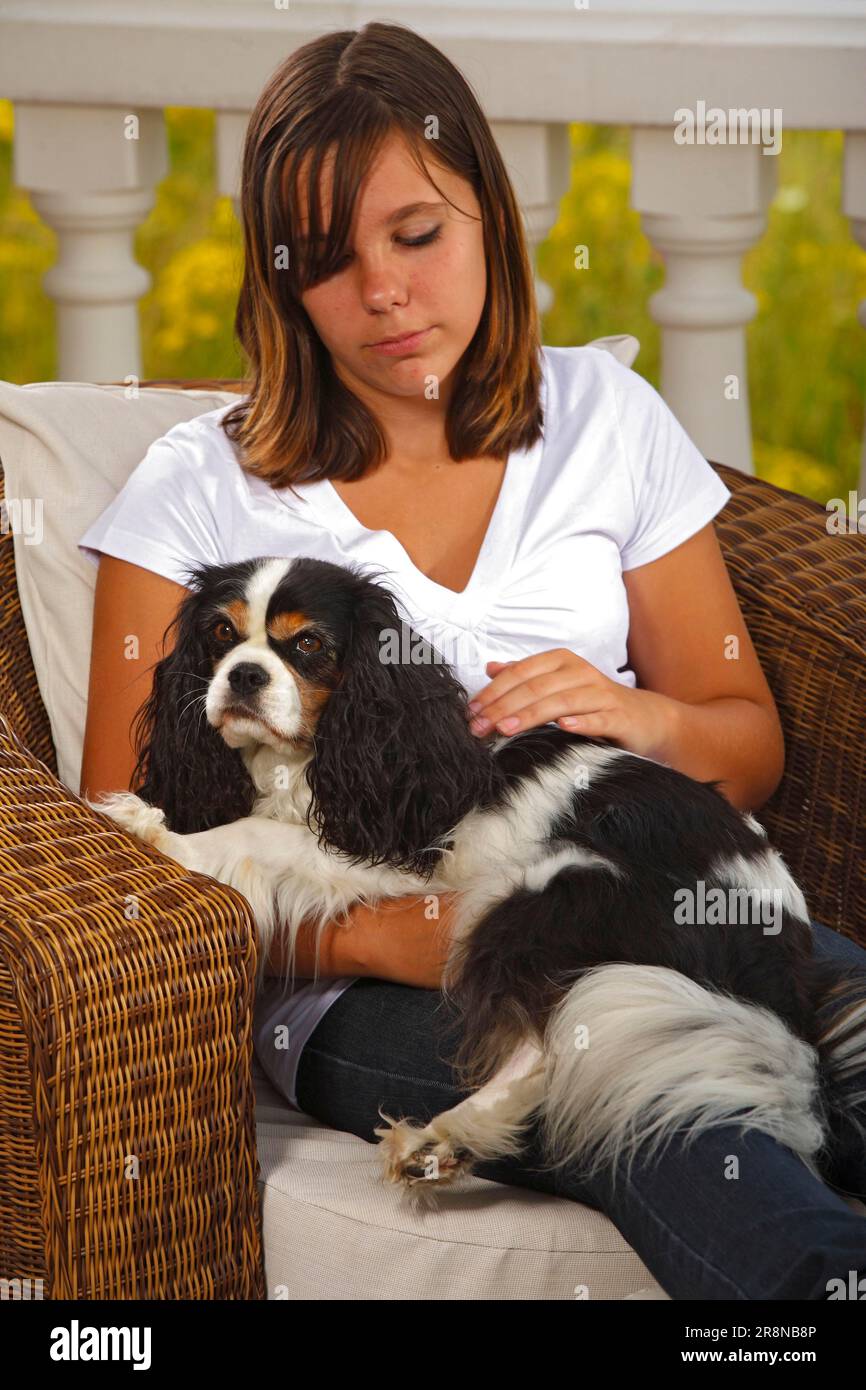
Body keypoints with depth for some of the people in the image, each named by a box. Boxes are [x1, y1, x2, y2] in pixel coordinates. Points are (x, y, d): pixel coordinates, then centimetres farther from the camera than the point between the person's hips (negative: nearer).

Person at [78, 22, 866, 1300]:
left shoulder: (606, 419, 19)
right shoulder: (201, 493, 11)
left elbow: (751, 744, 22)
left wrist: (642, 718, -2)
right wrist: (365, 937, -14)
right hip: (362, 988, -2)